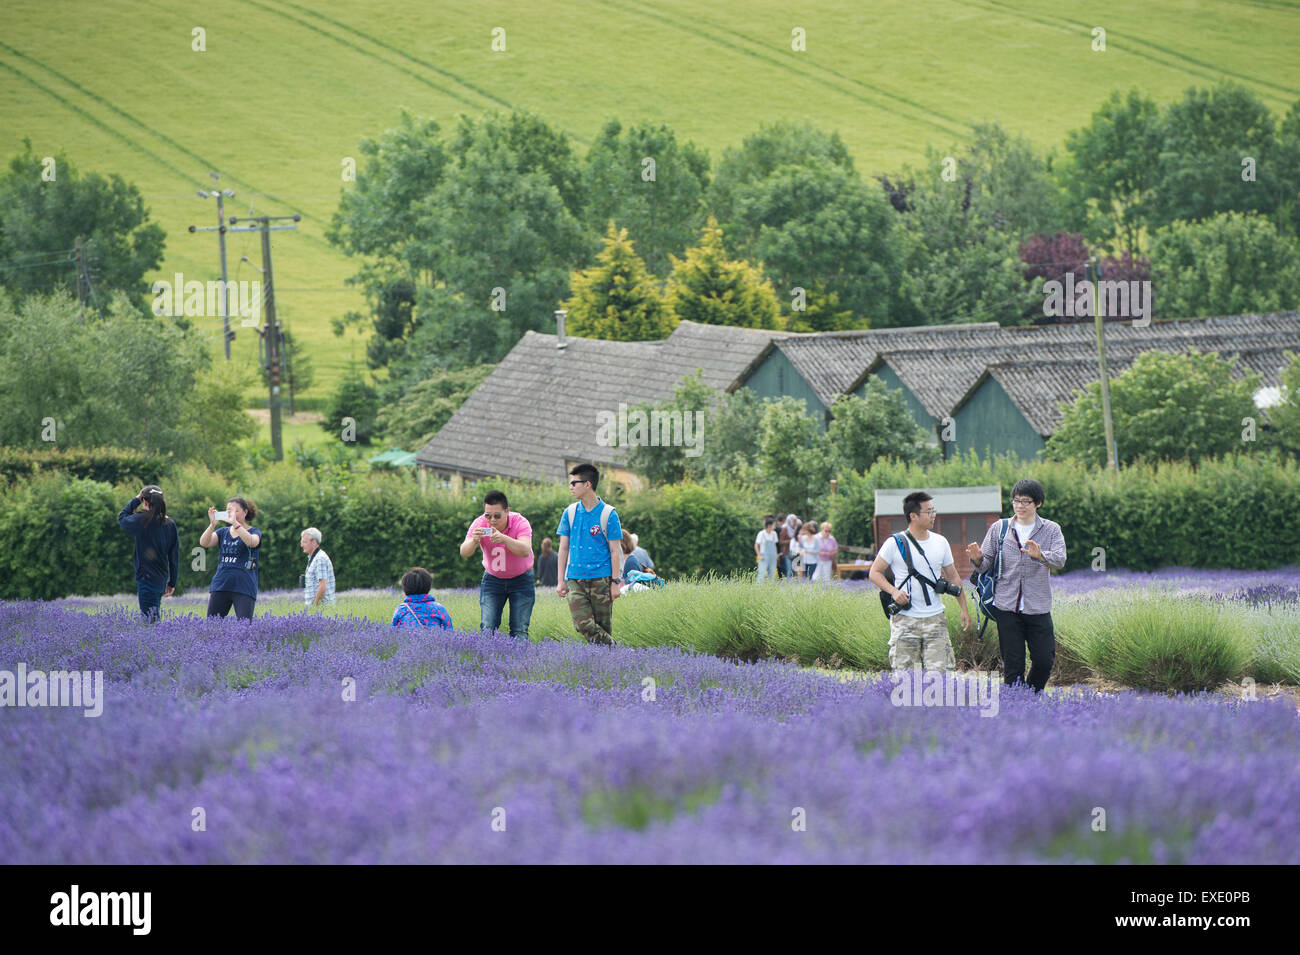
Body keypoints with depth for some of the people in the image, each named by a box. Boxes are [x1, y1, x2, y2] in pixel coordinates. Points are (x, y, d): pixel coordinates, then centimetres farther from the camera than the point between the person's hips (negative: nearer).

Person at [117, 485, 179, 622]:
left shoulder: (142, 521, -14)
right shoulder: (170, 524, 5)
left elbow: (122, 518, 7)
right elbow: (174, 556, 10)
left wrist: (135, 500, 13)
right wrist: (172, 583, 17)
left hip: (147, 578, -7)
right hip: (162, 578, 7)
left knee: (149, 618, -9)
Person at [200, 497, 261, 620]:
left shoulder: (254, 532, 6)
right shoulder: (223, 532, 16)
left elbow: (252, 542, -19)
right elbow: (204, 543, -1)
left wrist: (235, 523, -27)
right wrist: (212, 524, -18)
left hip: (244, 588, -4)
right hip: (221, 585, 4)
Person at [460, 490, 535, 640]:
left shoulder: (520, 522, -22)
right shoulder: (480, 524, -16)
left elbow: (525, 551, -38)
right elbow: (464, 553, -23)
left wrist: (504, 539, -54)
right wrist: (474, 540, -45)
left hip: (521, 580, -2)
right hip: (492, 579, 2)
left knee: (519, 631, -7)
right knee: (487, 628, -9)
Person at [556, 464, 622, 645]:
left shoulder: (608, 514, -1)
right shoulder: (570, 512, 9)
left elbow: (615, 551, -1)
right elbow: (564, 548, 12)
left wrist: (615, 582, -6)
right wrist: (561, 581, 7)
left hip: (601, 578, -3)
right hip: (575, 580, 3)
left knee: (603, 626, -1)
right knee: (583, 624, -13)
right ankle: (611, 646, 0)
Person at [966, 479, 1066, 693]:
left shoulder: (1051, 530, 3)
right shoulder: (999, 529, 8)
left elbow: (1059, 560, -12)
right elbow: (986, 564, 5)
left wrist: (1039, 555, -34)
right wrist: (977, 559, -20)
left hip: (1038, 608, 0)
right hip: (1007, 608, 0)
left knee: (1044, 661, -1)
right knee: (1013, 665, -1)